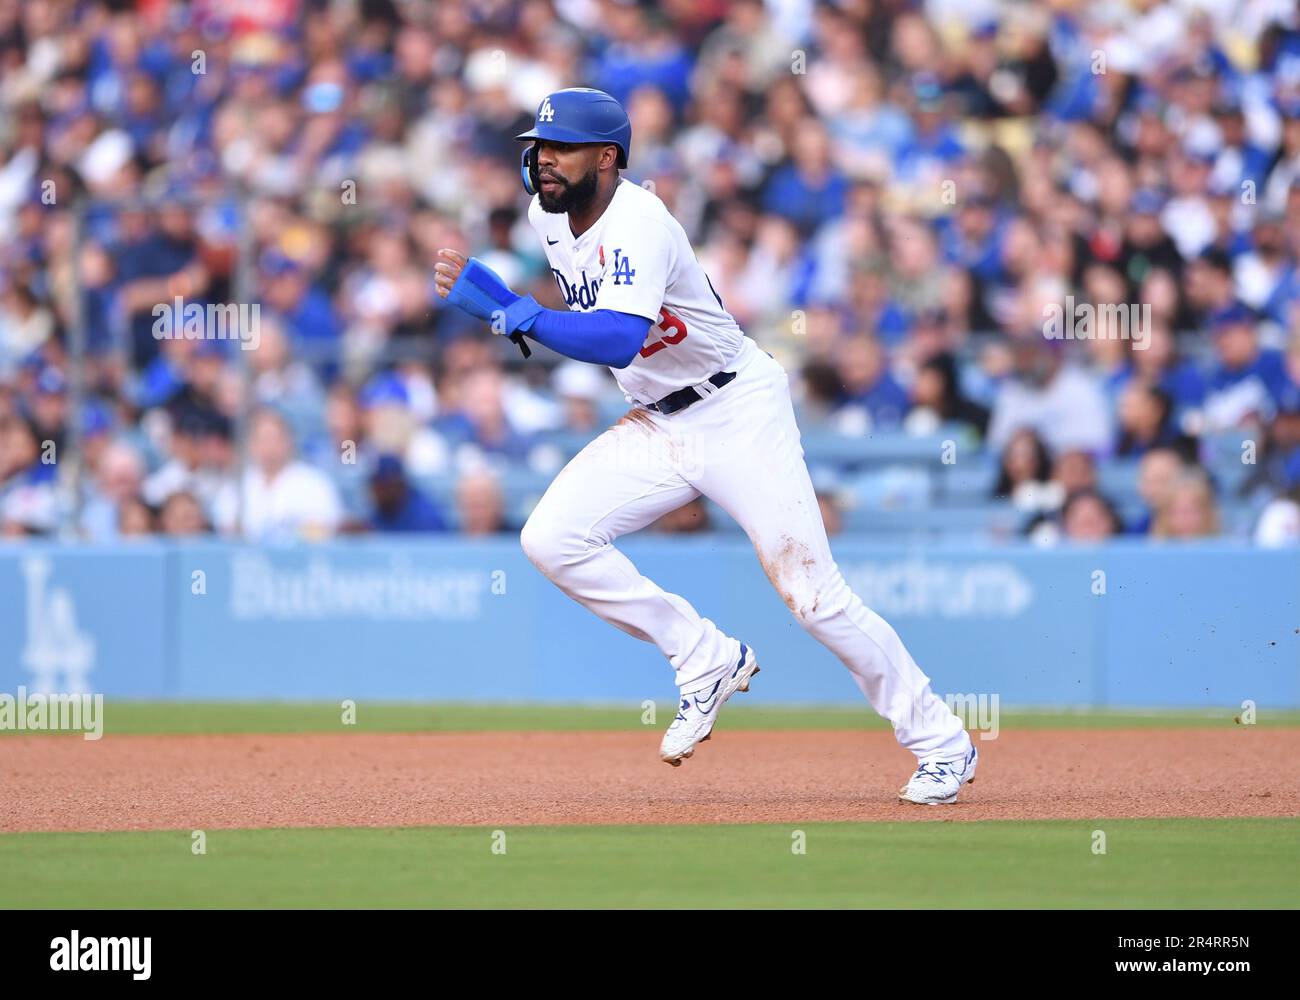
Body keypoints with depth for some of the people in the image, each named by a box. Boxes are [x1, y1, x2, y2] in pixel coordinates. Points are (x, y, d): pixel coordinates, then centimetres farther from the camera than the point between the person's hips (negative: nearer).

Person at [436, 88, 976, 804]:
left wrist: (512, 311, -43)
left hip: (739, 414, -8)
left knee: (810, 591, -11)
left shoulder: (639, 226, -25)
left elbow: (619, 341, -40)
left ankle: (940, 741, 4)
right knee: (550, 538, -13)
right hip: (655, 427, 8)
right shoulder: (548, 215, 1)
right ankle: (707, 660, 0)